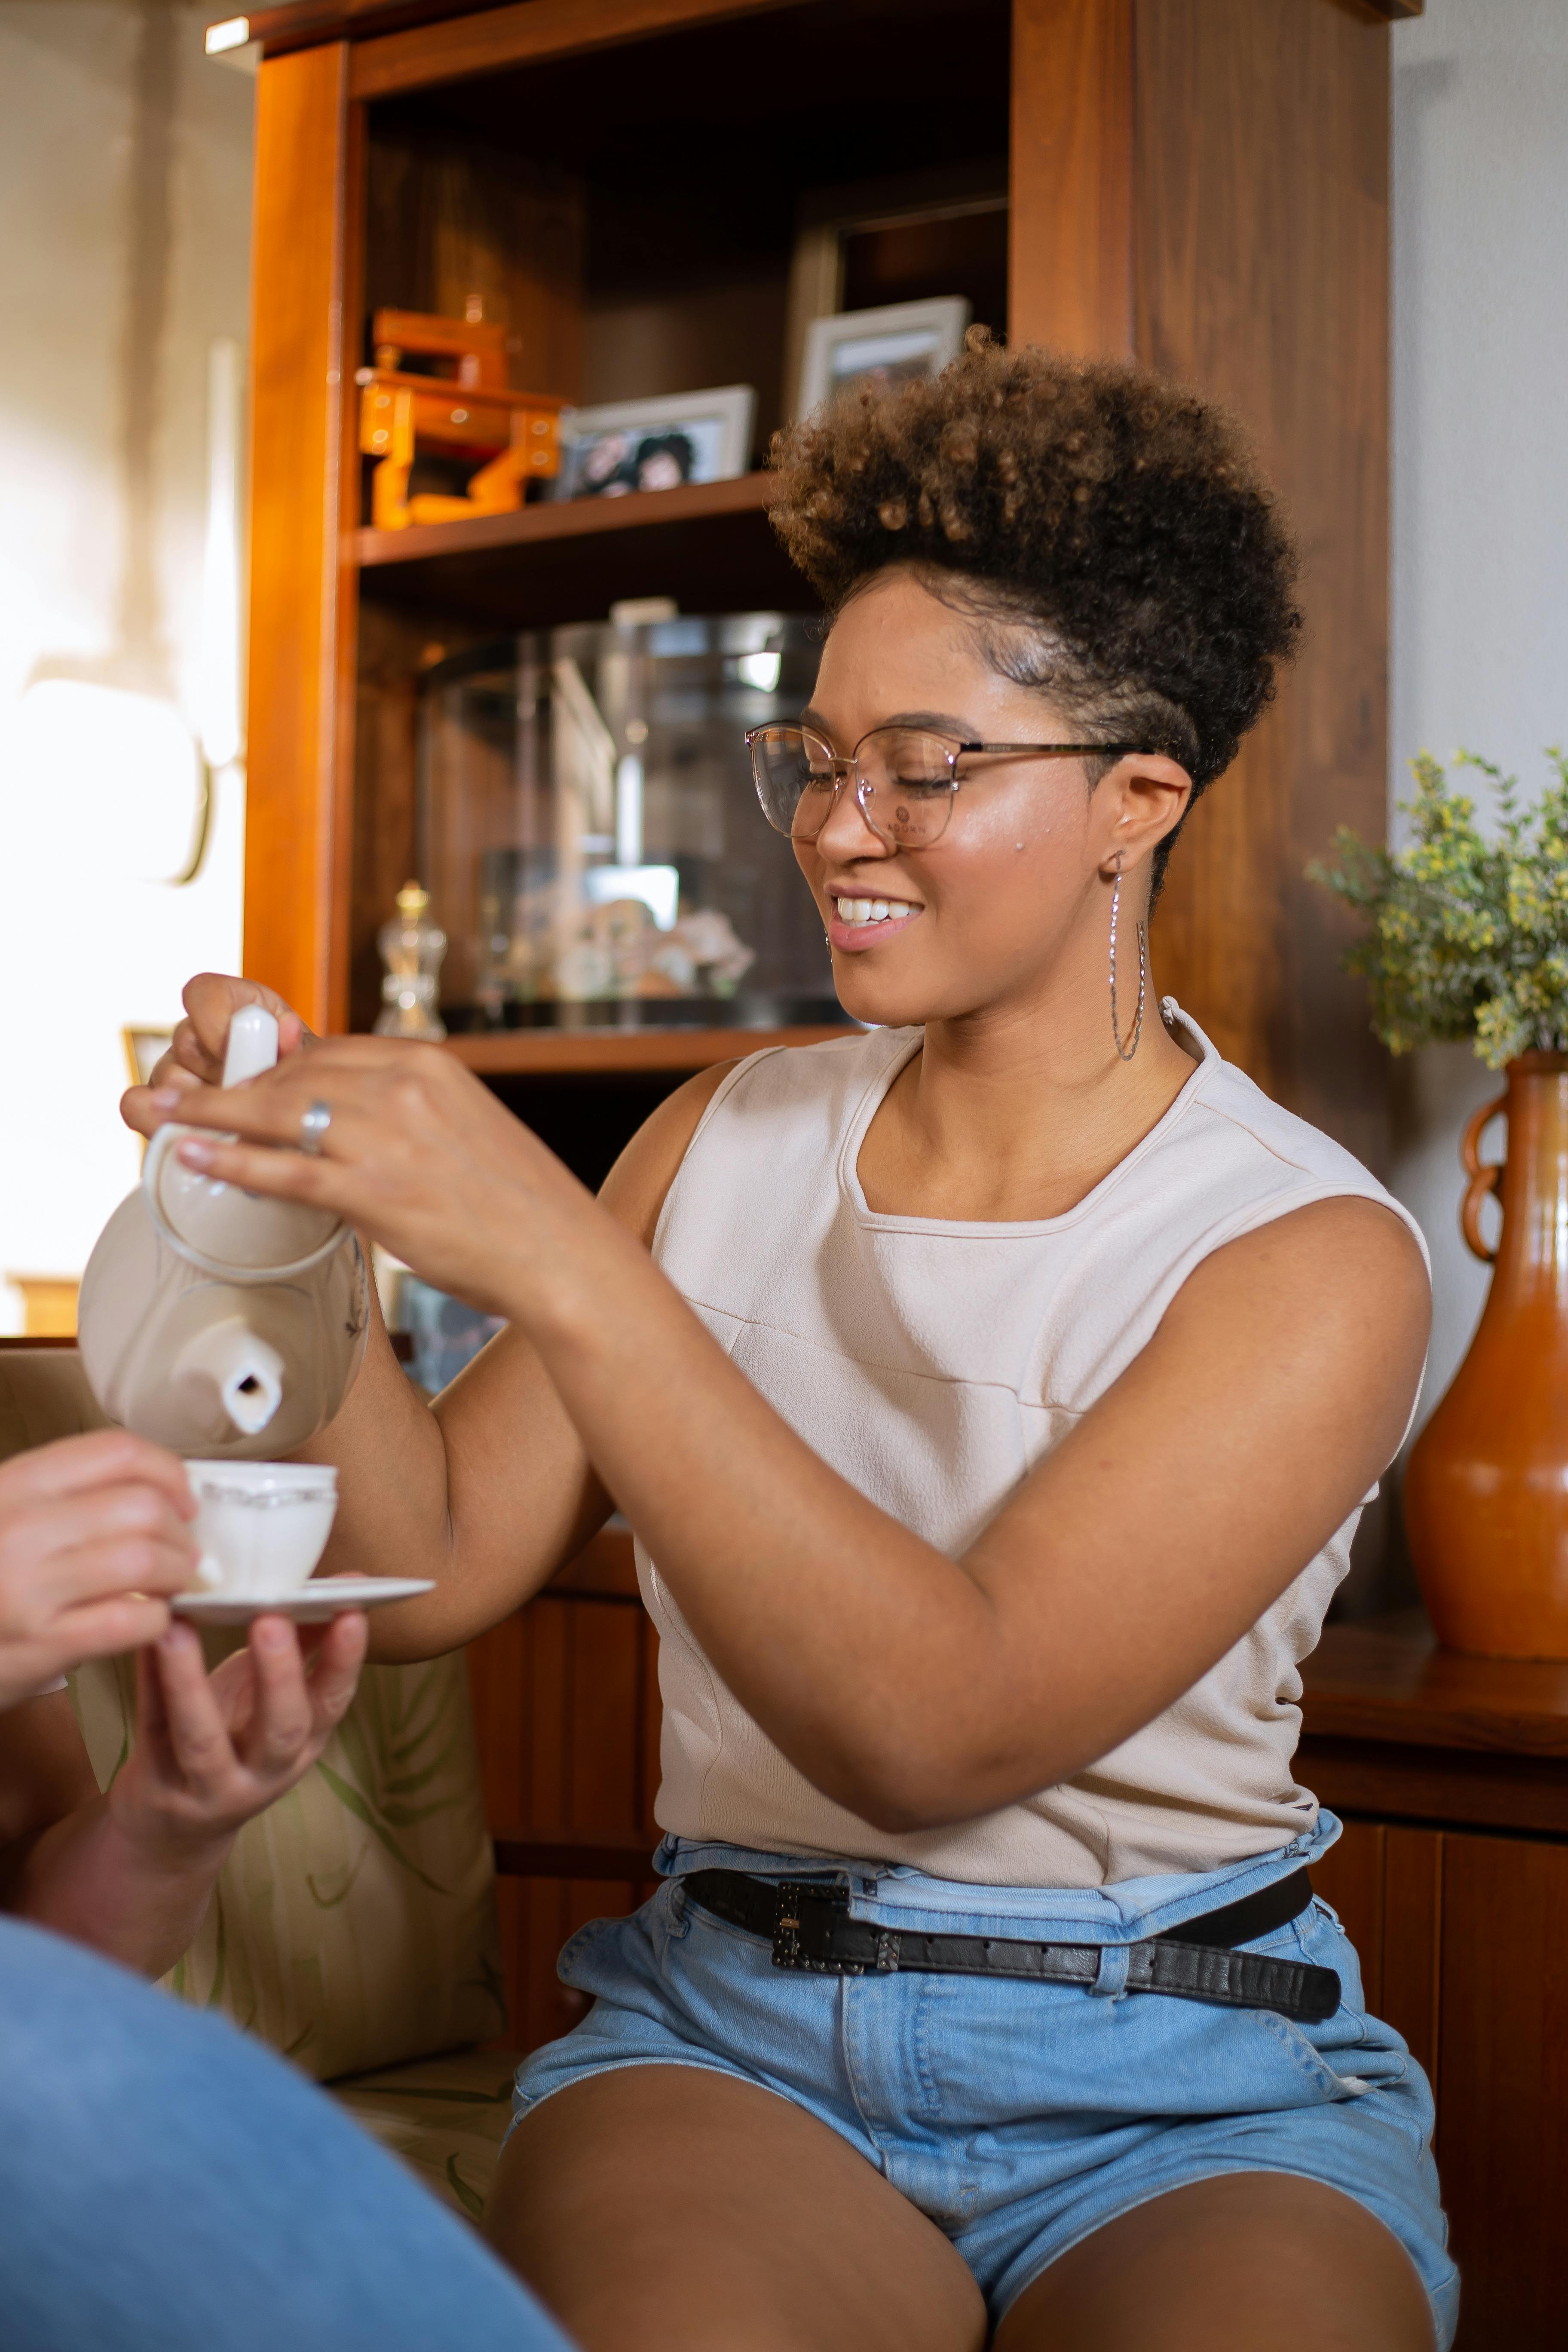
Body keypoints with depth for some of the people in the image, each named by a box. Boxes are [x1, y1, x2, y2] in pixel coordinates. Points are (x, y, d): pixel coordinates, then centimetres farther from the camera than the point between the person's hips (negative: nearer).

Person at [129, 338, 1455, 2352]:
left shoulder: (1309, 1256, -6)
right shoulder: (730, 1138, 11)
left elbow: (938, 1726, -19)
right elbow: (436, 1563, 8)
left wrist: (558, 1265, -26)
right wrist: (305, 1213, -8)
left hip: (1174, 2106, -1)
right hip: (728, 2031, 2)